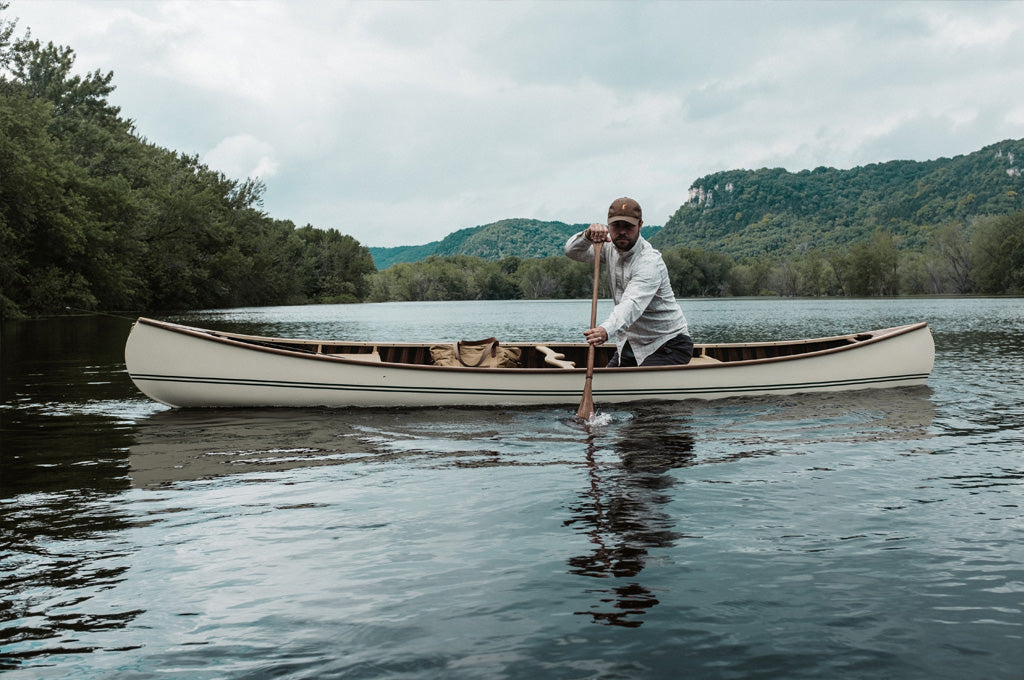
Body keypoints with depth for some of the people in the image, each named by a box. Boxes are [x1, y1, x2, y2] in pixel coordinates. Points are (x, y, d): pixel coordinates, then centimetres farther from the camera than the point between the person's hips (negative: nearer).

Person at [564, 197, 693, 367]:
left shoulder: (650, 262, -25)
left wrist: (607, 329, -58)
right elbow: (572, 251, 0)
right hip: (631, 343, 8)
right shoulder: (611, 248, 1)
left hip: (667, 345, -7)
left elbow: (632, 303, -40)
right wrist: (588, 236, -23)